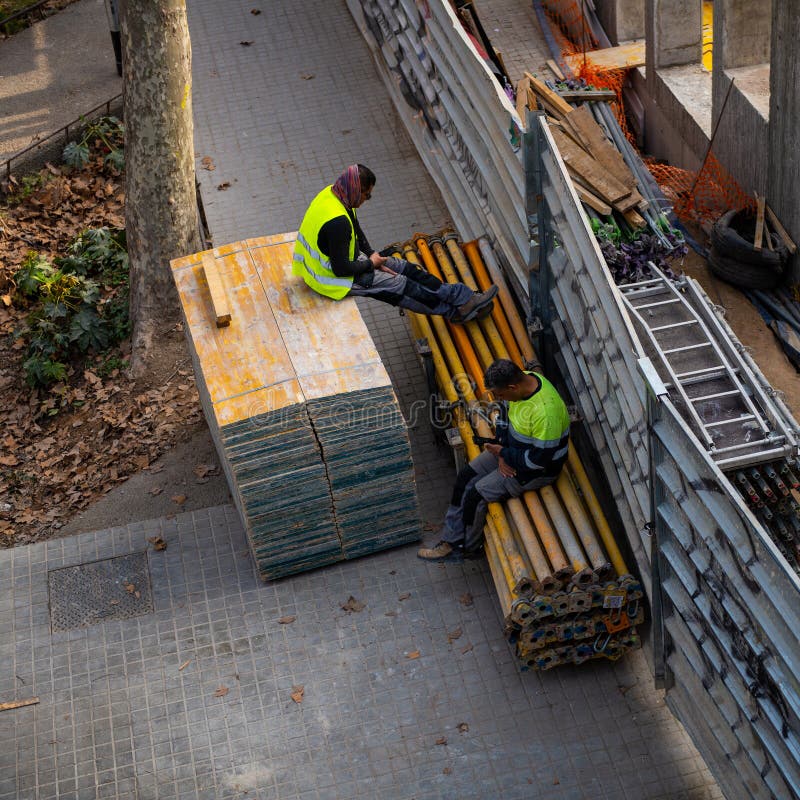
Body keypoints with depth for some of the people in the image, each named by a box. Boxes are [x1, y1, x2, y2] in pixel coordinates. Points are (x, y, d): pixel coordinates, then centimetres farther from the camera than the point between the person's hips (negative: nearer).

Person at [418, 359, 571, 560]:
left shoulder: (545, 411, -37)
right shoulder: (522, 380, -11)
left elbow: (540, 459, -30)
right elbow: (504, 411, 6)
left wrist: (503, 453, -17)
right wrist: (502, 451, -5)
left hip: (537, 470, -9)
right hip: (512, 449, 9)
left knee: (476, 495, -12)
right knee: (465, 478, 1)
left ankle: (467, 548, 12)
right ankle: (450, 541, 10)